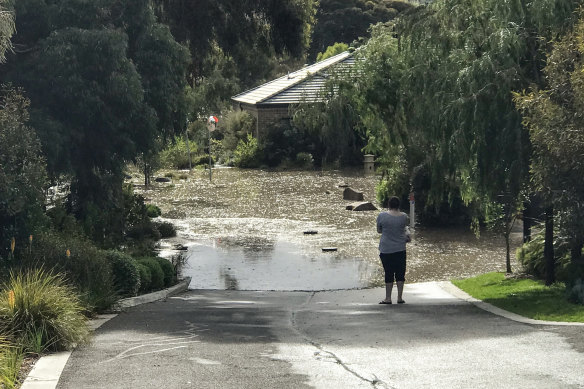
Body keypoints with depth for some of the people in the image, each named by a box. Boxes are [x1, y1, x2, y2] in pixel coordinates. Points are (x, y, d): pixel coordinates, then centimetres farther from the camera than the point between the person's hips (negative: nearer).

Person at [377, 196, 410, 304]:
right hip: (400, 249, 1)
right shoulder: (404, 216, -2)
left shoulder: (382, 216, -7)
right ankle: (400, 297, 8)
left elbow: (379, 230, 5)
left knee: (389, 274, 3)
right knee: (400, 273, 8)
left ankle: (388, 298, 4)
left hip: (386, 250, -1)